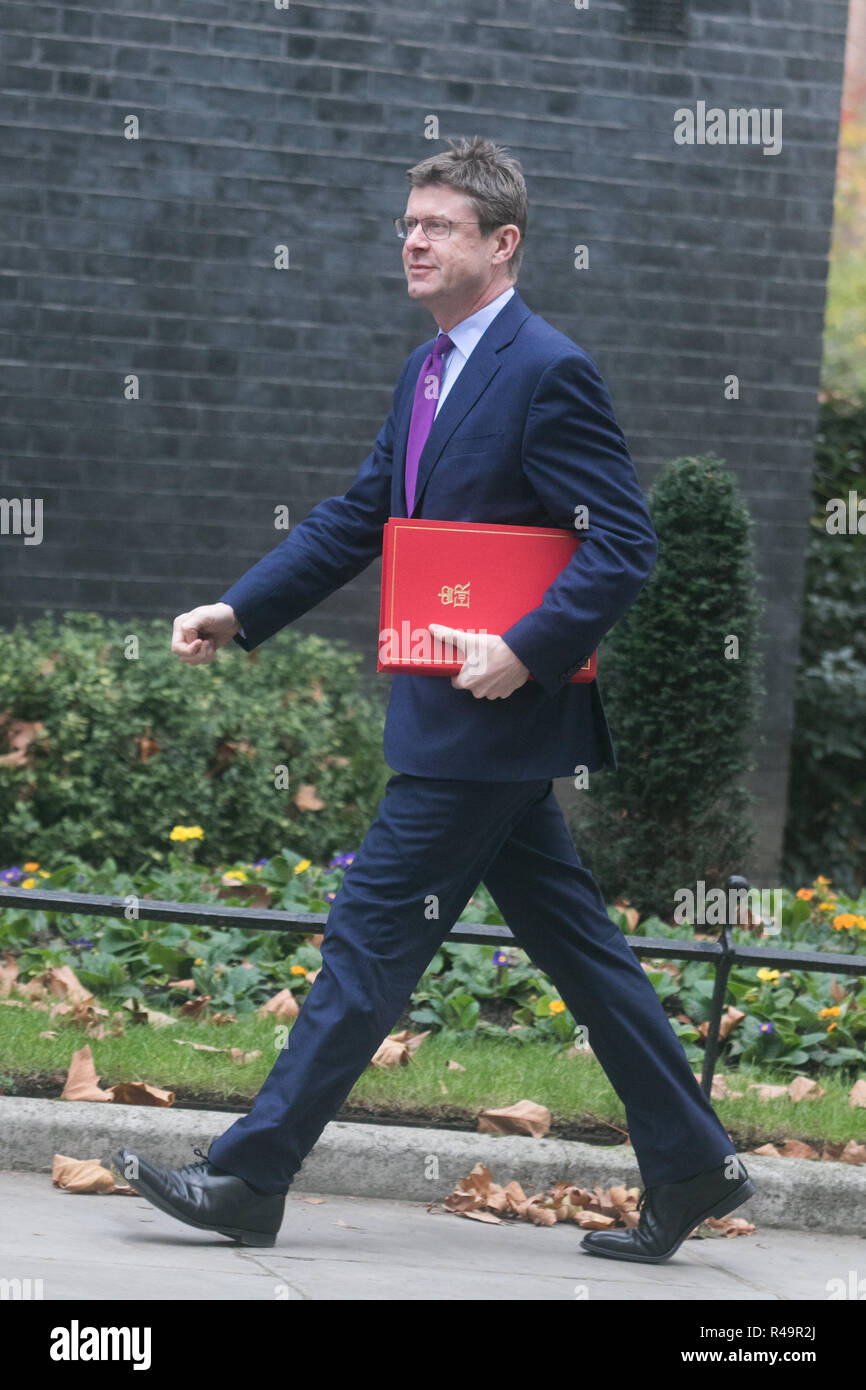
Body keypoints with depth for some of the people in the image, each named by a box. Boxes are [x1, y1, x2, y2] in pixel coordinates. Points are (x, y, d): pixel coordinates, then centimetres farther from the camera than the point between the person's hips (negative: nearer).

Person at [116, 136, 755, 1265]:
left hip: (492, 717, -9)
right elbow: (360, 518, 18)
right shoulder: (431, 369, 14)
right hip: (460, 716, 9)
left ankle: (249, 1180, -2)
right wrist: (238, 612, 11)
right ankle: (692, 1166, 21)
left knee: (372, 936, -6)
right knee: (575, 946, 13)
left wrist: (528, 650, -24)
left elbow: (624, 546, -17)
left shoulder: (550, 374, -14)